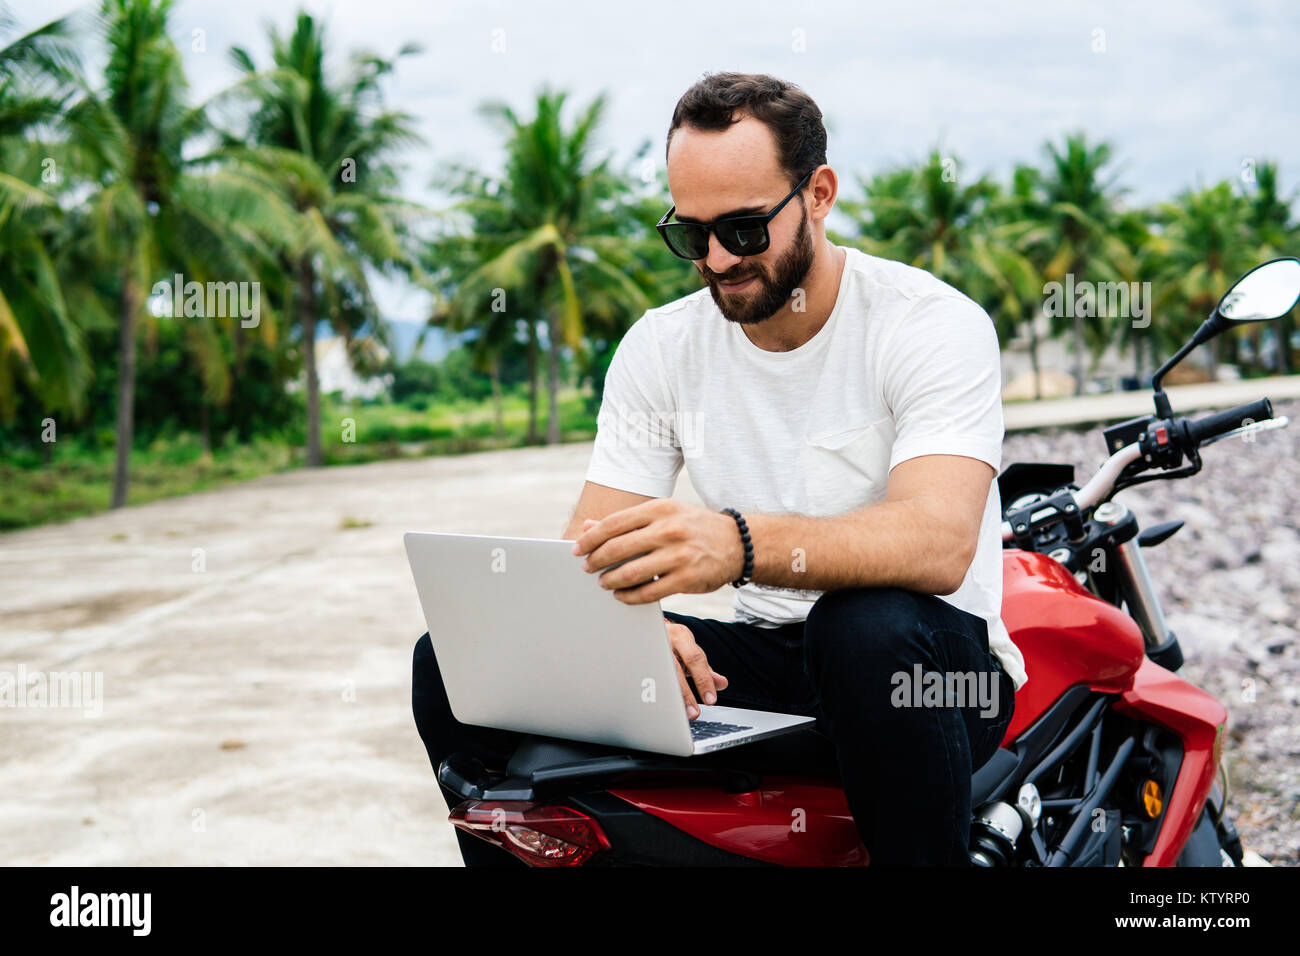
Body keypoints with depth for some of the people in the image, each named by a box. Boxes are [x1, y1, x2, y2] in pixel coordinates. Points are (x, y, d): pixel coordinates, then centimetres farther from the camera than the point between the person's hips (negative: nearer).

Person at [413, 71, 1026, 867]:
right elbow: (588, 549, -2)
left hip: (929, 671, -3)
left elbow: (939, 543, -29)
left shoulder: (937, 323, -12)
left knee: (873, 627, -41)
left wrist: (736, 544, -47)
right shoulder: (659, 346, 2)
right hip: (759, 658, 3)